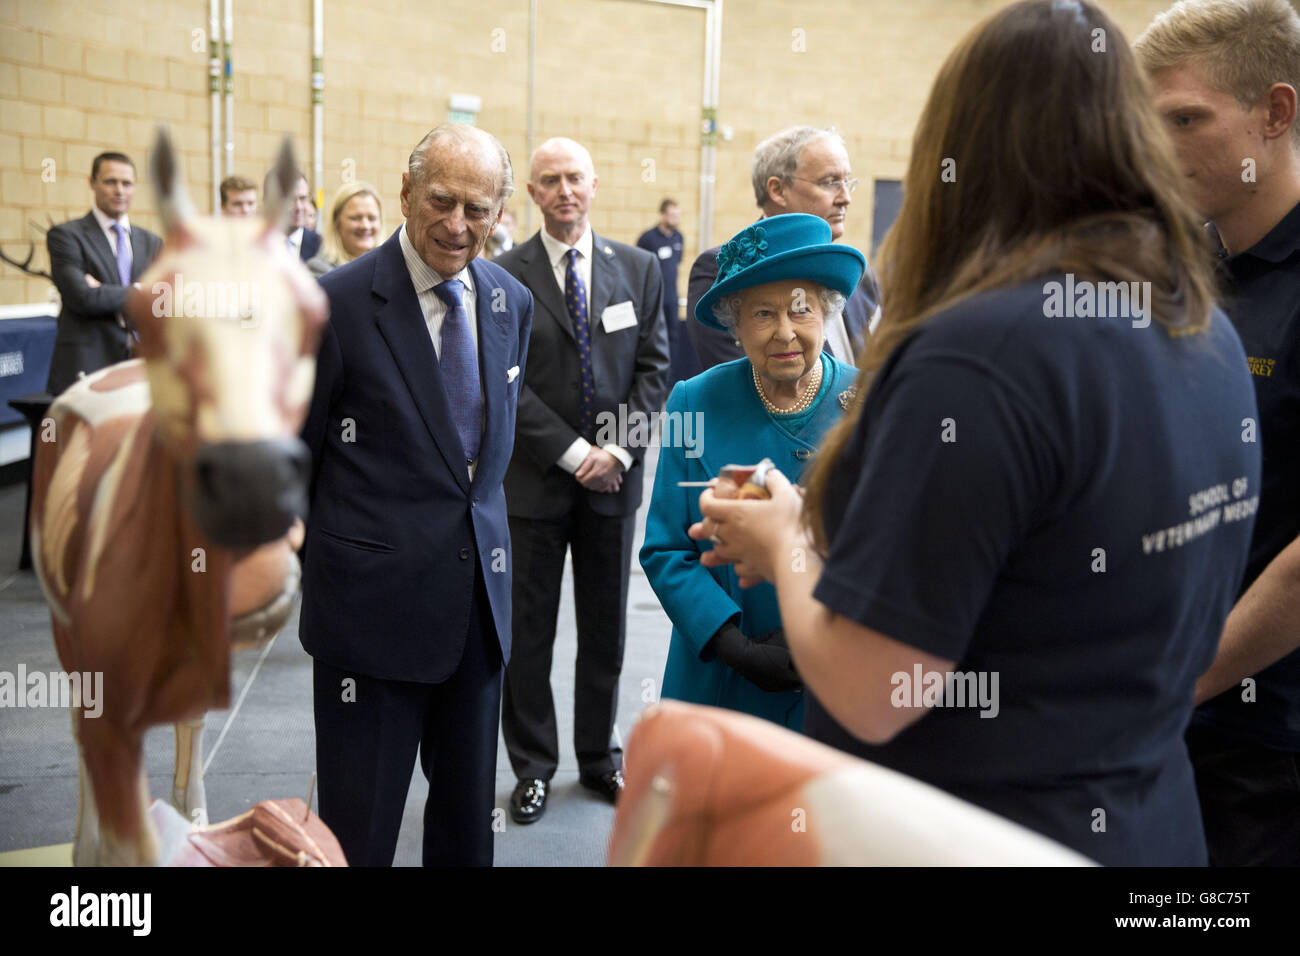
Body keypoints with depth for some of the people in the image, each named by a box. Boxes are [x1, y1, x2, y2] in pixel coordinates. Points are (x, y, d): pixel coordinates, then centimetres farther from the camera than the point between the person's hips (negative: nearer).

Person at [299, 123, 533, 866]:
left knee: (469, 810, 18)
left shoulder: (512, 302, 5)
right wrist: (321, 567, 3)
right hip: (375, 596, -5)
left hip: (481, 591, 5)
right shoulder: (337, 304, -12)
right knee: (360, 827, 6)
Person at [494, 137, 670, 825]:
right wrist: (574, 454, -14)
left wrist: (618, 450, -10)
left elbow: (654, 368, 3)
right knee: (528, 632, 6)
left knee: (606, 629, 13)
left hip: (613, 481, 3)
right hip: (534, 481, -2)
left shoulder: (637, 269, 6)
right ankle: (533, 767, 21)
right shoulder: (505, 276, -4)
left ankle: (600, 757, 28)